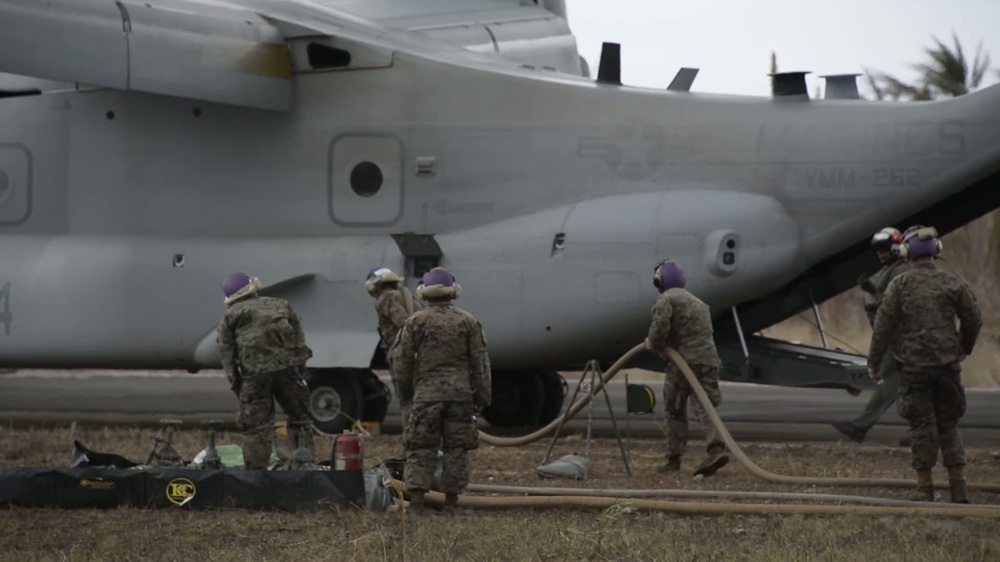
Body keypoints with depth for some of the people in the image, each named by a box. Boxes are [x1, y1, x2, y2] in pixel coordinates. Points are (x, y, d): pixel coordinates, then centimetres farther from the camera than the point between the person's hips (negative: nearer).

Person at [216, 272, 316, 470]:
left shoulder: (229, 317, 15)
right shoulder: (280, 305, 20)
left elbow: (226, 354, 7)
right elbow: (299, 339, 13)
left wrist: (237, 387, 8)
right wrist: (300, 370, 12)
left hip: (254, 373, -2)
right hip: (287, 366, 2)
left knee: (255, 426, 4)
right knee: (299, 419, 13)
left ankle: (256, 471, 0)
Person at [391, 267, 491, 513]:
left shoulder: (415, 322, 0)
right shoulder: (468, 322, 3)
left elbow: (401, 360, 3)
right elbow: (480, 362, 4)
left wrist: (405, 391, 16)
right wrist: (482, 396, 10)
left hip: (426, 394, -1)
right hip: (460, 394, 1)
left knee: (420, 447, 3)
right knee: (456, 448, 7)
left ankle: (416, 499, -5)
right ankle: (451, 500, 7)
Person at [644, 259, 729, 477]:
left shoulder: (667, 299, 0)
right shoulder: (695, 301, 28)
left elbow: (660, 326, -17)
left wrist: (654, 345, 3)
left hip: (684, 361, -6)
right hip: (708, 359, 6)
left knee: (675, 410, 6)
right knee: (705, 408, -4)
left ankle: (674, 459, 9)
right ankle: (716, 448, -25)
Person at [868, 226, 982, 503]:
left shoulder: (900, 285, -6)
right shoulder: (952, 283, 0)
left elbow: (884, 326, -7)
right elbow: (974, 319, 6)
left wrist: (874, 363, 3)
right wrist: (963, 349, 24)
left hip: (914, 364, -2)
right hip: (948, 363, 2)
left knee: (921, 426, 5)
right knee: (949, 425, 12)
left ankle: (925, 488, 6)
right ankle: (959, 487, 6)